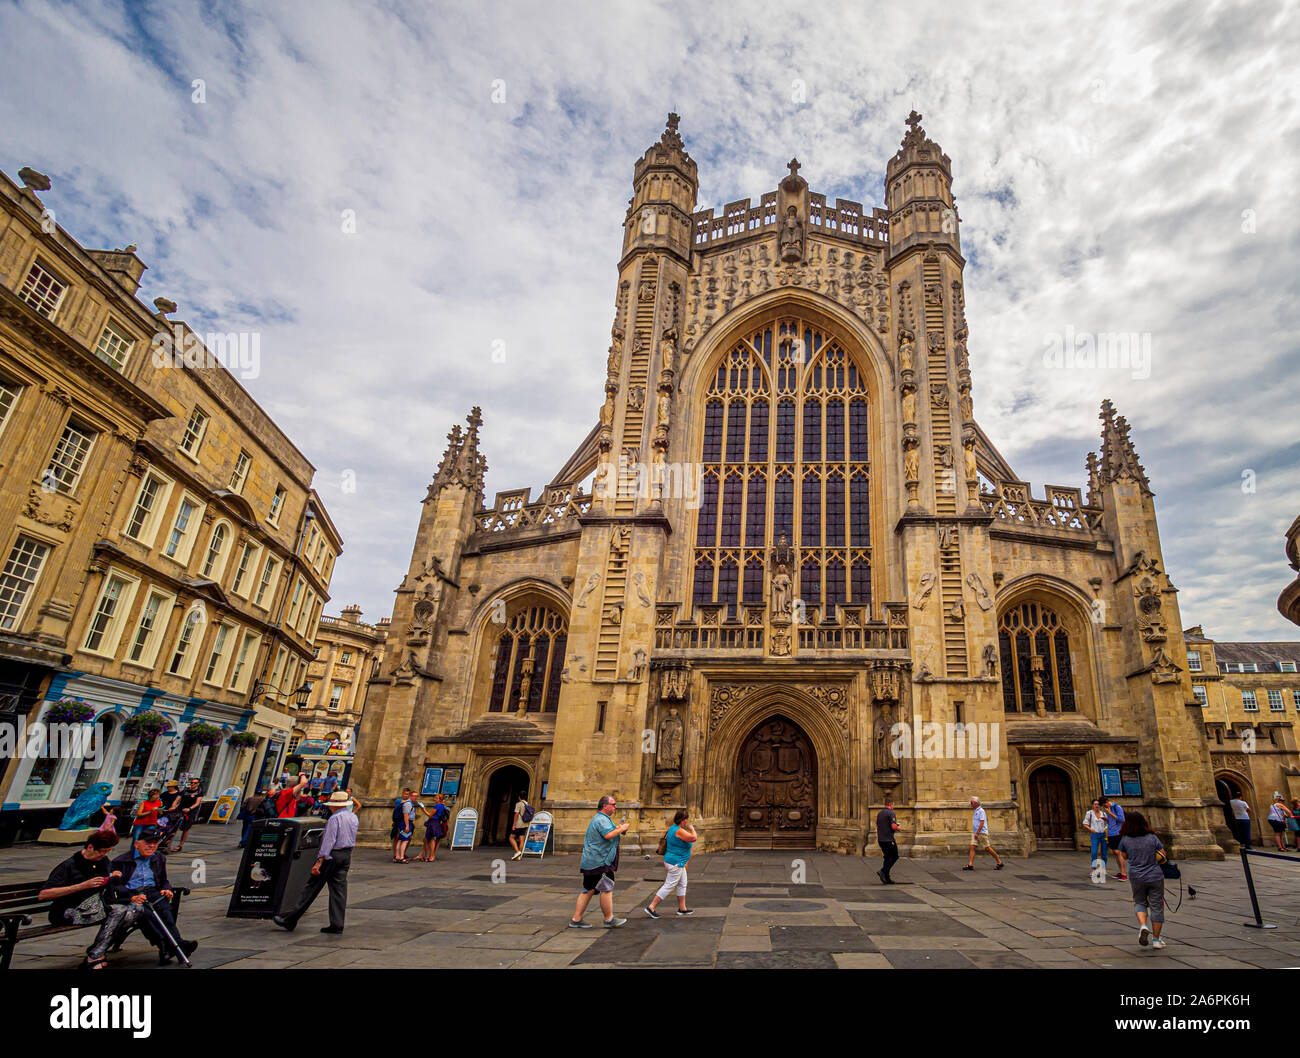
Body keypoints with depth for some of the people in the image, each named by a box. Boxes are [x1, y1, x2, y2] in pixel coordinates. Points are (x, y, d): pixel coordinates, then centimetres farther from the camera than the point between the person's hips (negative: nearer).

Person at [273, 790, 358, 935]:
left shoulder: (335, 818, -14)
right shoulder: (353, 817, 11)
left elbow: (329, 841, -20)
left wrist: (320, 861, -21)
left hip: (332, 854, -7)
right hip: (347, 855, 7)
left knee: (312, 887, 1)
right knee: (339, 889, 7)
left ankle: (290, 920, 10)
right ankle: (337, 924, 5)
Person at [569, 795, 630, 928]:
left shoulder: (599, 818, 21)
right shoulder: (602, 819, -15)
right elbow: (608, 835, -30)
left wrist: (618, 830, 15)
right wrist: (621, 829, -16)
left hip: (591, 861, 11)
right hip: (599, 862, -11)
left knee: (588, 890, 12)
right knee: (607, 889, -3)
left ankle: (576, 920, 14)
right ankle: (609, 919, 5)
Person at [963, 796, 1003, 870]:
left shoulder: (981, 811, -13)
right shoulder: (975, 811, 16)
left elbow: (982, 823, -20)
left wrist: (977, 833, -23)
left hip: (982, 833, -9)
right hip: (975, 833, 9)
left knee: (988, 848, -1)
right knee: (972, 847, -4)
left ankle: (999, 862, 16)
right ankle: (970, 865, -9)